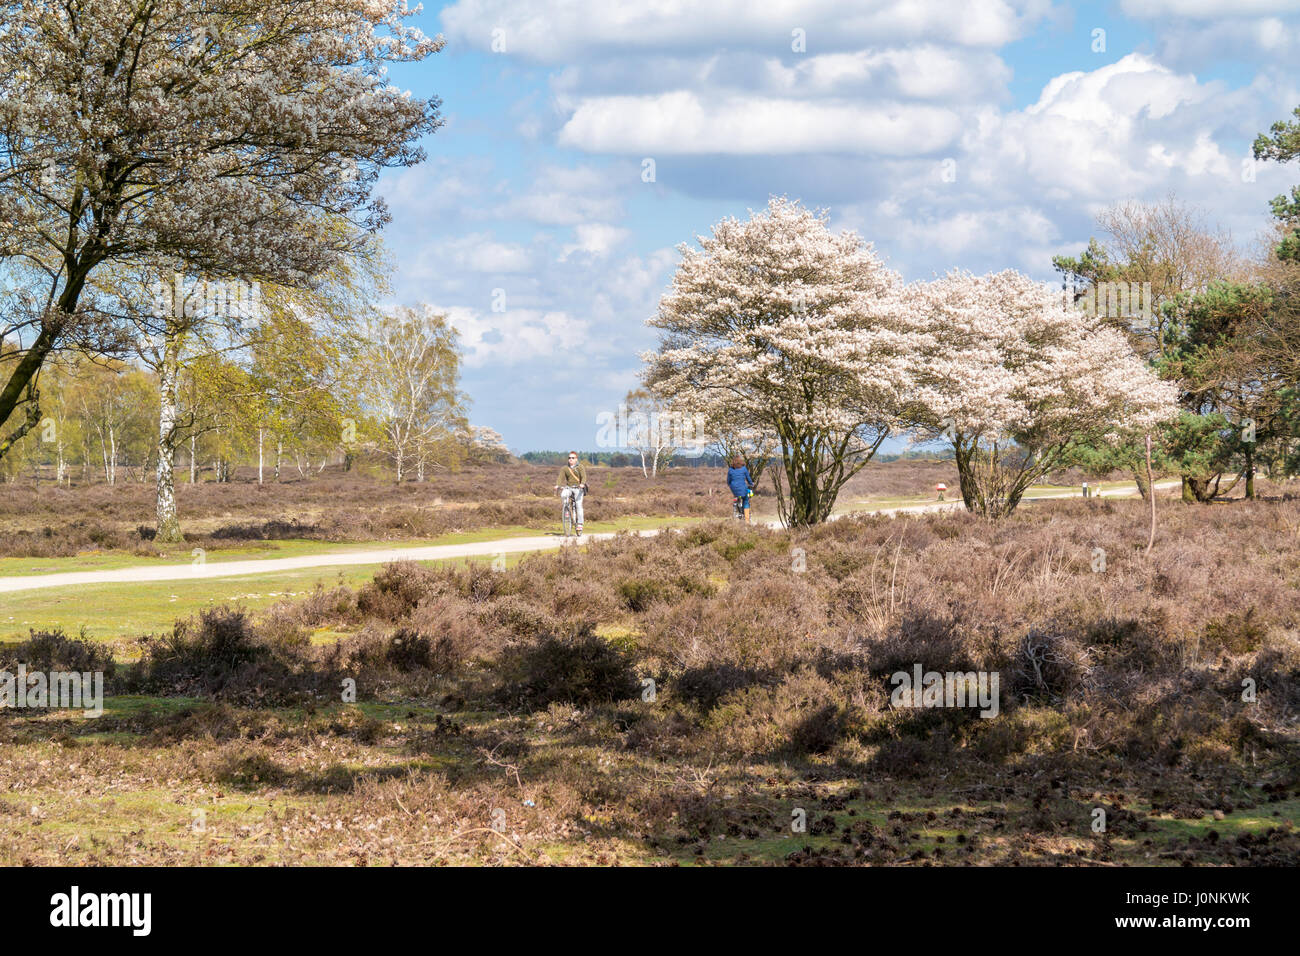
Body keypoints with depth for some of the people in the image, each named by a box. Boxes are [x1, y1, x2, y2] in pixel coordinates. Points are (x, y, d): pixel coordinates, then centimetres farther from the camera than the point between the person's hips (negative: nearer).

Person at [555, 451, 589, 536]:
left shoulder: (580, 467, -1)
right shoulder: (565, 468, 8)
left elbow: (584, 476, -14)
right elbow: (561, 477, -3)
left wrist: (582, 484, -34)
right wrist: (557, 485, -22)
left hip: (578, 488, -3)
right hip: (568, 487, 3)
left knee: (578, 505, -12)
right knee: (563, 495, -29)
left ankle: (580, 524, -8)